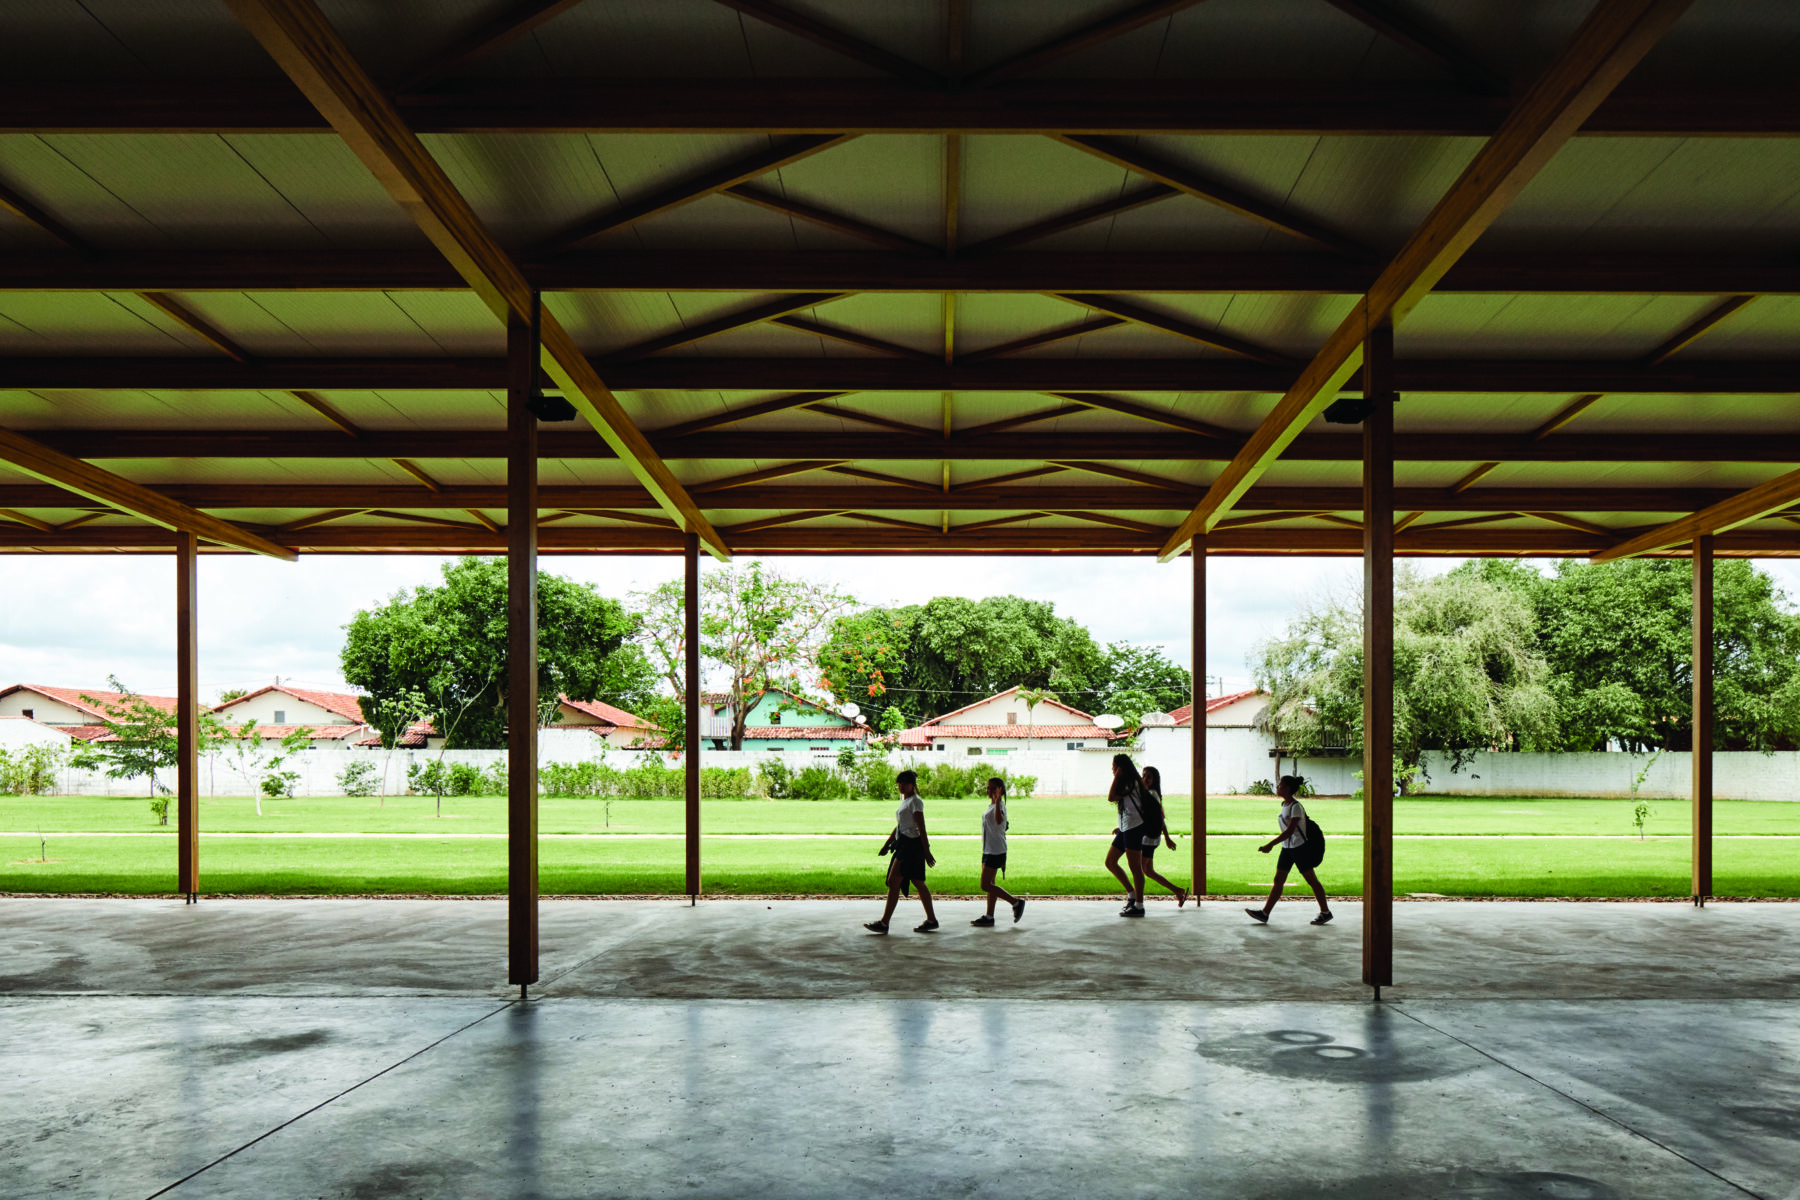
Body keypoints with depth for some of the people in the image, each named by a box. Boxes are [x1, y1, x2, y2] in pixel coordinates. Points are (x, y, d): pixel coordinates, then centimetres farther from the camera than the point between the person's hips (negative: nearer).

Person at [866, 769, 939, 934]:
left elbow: (921, 829, -14)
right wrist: (887, 844, 22)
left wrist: (927, 852, -17)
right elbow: (899, 826, 25)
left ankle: (884, 923, -10)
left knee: (894, 881, -11)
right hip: (904, 844, 10)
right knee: (918, 883, 12)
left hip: (912, 845, -10)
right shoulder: (905, 801, 18)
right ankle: (931, 920, 17)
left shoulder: (915, 802, -10)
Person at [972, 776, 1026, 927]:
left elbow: (998, 820, -38)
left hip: (996, 851, -10)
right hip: (988, 849, 10)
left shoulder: (1000, 805, -16)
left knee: (986, 885, -9)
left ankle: (1016, 902, 0)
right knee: (989, 884, 11)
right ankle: (989, 917, 15)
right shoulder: (991, 805, 15)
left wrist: (998, 800, -41)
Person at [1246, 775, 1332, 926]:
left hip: (1299, 847, -8)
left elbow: (1289, 831, -24)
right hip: (1287, 848, 8)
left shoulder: (1296, 807, -19)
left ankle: (1325, 912, 15)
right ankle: (1264, 913, 4)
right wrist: (1271, 845, 17)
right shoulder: (1284, 805, 8)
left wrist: (1270, 845, -27)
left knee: (1311, 880, 3)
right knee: (1278, 880, 5)